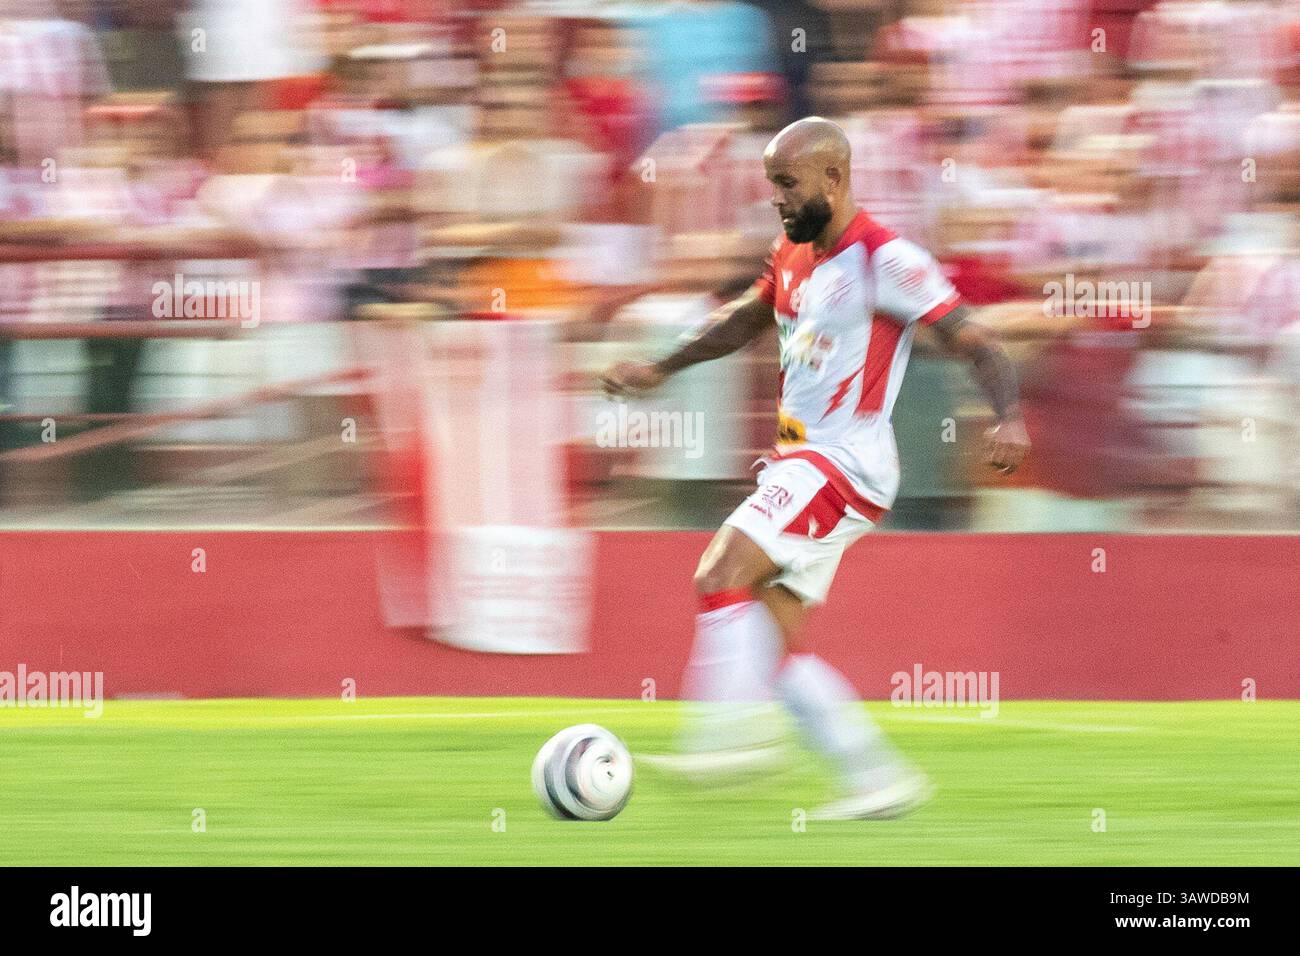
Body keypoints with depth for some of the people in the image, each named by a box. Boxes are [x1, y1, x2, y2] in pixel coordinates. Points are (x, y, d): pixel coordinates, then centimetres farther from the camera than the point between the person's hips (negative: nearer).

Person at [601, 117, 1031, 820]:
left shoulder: (885, 260, -12)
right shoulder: (793, 256, 14)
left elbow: (975, 343, -15)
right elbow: (747, 319, 33)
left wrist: (1010, 417, -32)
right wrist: (660, 370, 32)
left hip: (845, 463, -9)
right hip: (798, 464, 9)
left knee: (722, 571, -24)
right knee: (773, 642, 3)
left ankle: (730, 737, -30)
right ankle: (881, 779, 6)